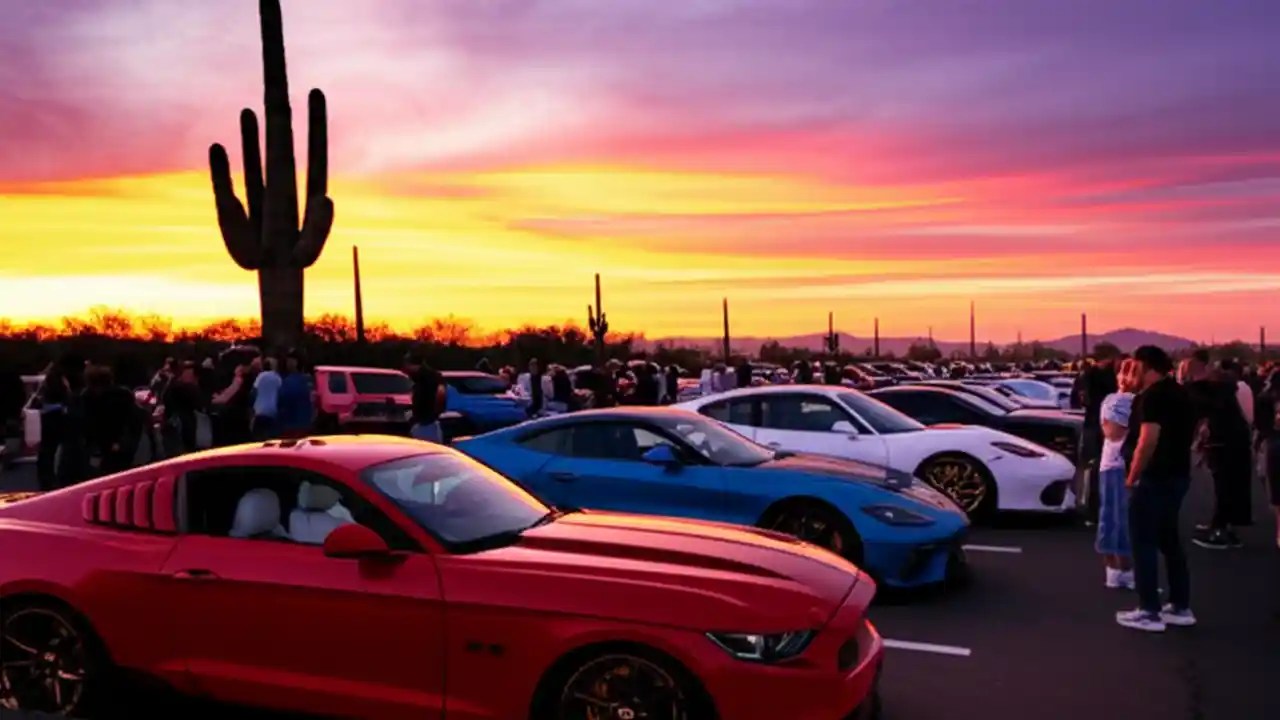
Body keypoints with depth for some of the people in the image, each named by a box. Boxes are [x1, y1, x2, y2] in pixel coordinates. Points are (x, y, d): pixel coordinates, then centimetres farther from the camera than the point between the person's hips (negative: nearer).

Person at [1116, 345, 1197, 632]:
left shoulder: (1153, 395, -16)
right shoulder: (1179, 393, 14)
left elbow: (1148, 440, -24)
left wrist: (1132, 476, -16)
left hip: (1155, 477, -10)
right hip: (1178, 474, 10)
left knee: (1144, 542, -4)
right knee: (1169, 540, 16)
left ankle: (1149, 612, -2)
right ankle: (1180, 607, 20)